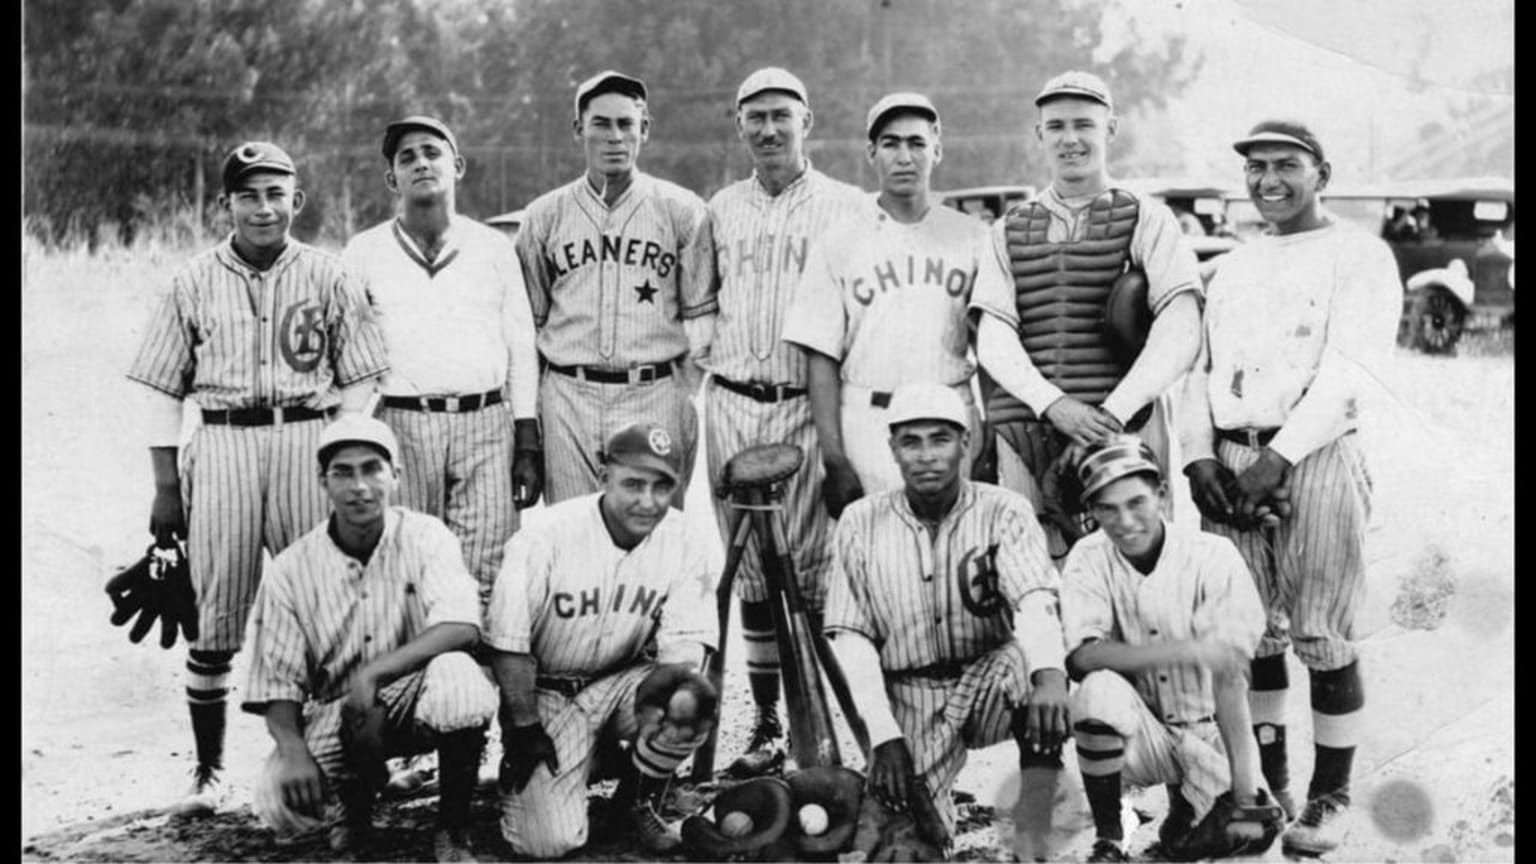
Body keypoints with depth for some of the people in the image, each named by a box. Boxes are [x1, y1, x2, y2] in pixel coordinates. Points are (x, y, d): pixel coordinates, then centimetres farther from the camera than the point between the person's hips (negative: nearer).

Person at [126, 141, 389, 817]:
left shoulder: (328, 278, 5)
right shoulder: (193, 284, 5)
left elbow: (357, 381, 6)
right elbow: (163, 389, 7)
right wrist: (166, 485, 3)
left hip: (309, 444, 0)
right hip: (221, 448, 0)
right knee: (215, 618, 1)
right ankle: (208, 771, 10)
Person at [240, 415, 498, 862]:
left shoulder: (426, 536, -9)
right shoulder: (291, 570, -4)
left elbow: (461, 628, -25)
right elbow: (277, 684, -3)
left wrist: (372, 673, -32)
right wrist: (292, 750, -23)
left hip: (416, 699, -1)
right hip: (334, 715, 2)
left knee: (456, 674, -37)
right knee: (280, 797, -28)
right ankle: (353, 808, 14)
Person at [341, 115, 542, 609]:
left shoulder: (495, 248, 14)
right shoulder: (364, 254, 11)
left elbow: (521, 348, 13)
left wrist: (528, 444, 7)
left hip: (487, 424, 1)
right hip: (399, 425, -1)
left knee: (485, 577, -4)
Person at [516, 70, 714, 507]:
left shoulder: (681, 210, 4)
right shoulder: (544, 215, 9)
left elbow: (702, 316, 4)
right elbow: (529, 321, 13)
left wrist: (685, 396, -2)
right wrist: (527, 415, 8)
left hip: (655, 395, -1)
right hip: (568, 398, 2)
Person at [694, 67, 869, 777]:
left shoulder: (847, 208, 1)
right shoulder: (720, 210, 14)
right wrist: (705, 350, 8)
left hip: (810, 405, -4)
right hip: (732, 404, 4)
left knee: (809, 567, -7)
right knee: (750, 568, 7)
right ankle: (766, 723, 14)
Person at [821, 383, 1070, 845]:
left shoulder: (1004, 511, -8)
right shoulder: (860, 524, -4)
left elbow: (1035, 602, -24)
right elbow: (851, 639, -4)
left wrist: (1049, 675, -46)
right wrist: (884, 737, -16)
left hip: (989, 682, 0)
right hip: (909, 697, 1)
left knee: (1028, 656, -35)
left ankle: (1034, 839, -24)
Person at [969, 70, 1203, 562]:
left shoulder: (1146, 220, 9)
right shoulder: (1009, 231, 18)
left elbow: (1180, 333, -4)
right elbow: (993, 339, 6)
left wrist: (1112, 415, -14)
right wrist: (1053, 405, -11)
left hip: (1120, 431, -2)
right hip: (1023, 429, 2)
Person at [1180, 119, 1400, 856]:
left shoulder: (1359, 256, 2)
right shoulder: (1231, 267, 20)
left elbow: (1346, 372, -10)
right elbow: (1199, 366, 16)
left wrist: (1280, 457, -17)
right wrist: (1199, 455, 0)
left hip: (1314, 457, -5)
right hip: (1229, 459, 5)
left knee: (1322, 637, -4)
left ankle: (1329, 796, 7)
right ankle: (1266, 783, 19)